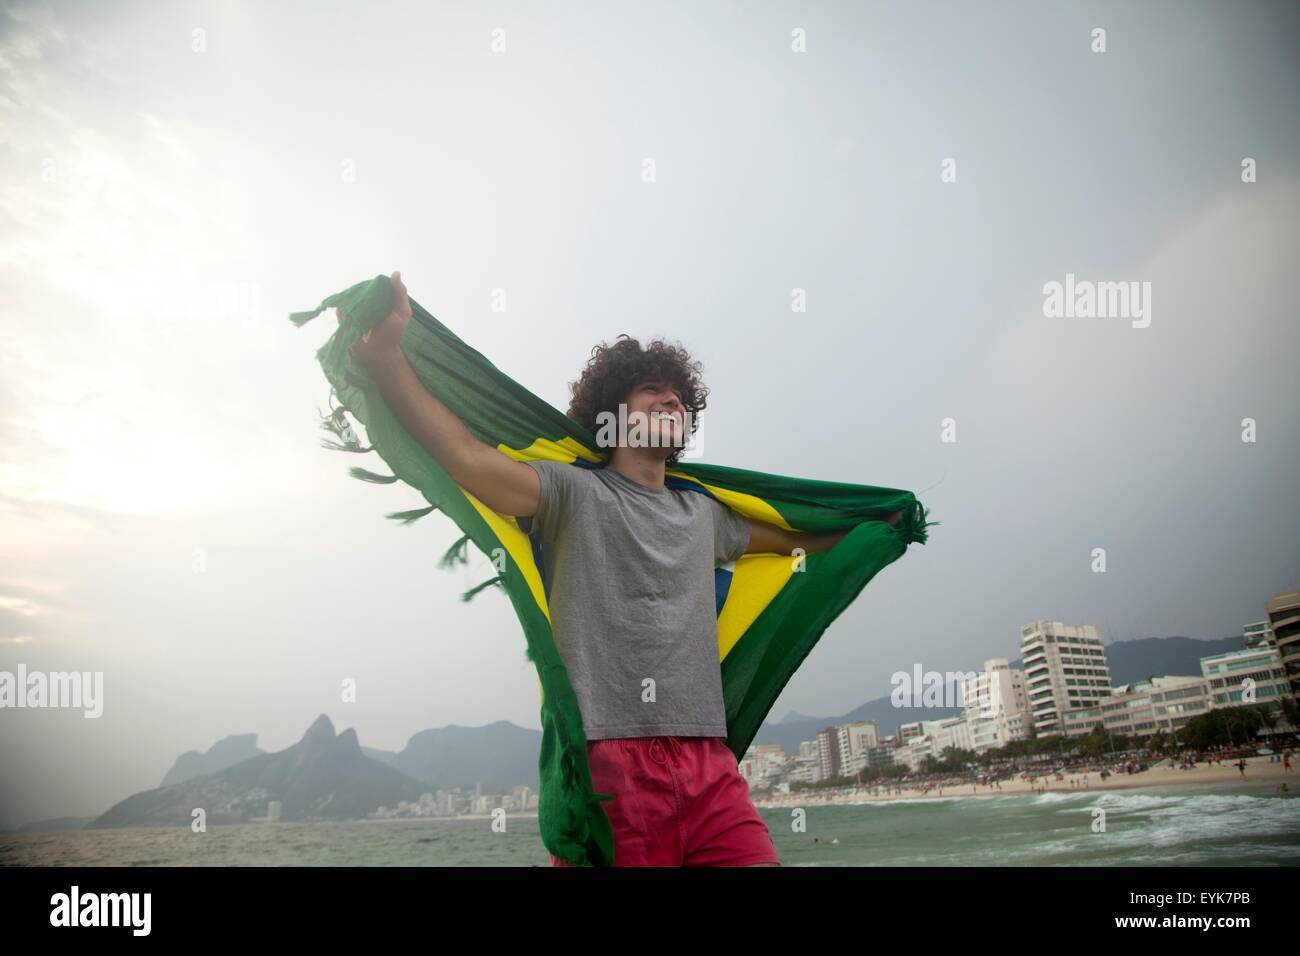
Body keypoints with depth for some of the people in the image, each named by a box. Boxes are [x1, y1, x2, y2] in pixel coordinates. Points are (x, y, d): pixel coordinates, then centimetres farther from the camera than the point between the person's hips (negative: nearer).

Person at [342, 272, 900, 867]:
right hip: (606, 760, -5)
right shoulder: (575, 493, 4)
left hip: (709, 766, 5)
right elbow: (468, 459, -12)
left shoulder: (703, 515, 23)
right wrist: (385, 359, -22)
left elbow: (797, 538, 38)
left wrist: (882, 521, 41)